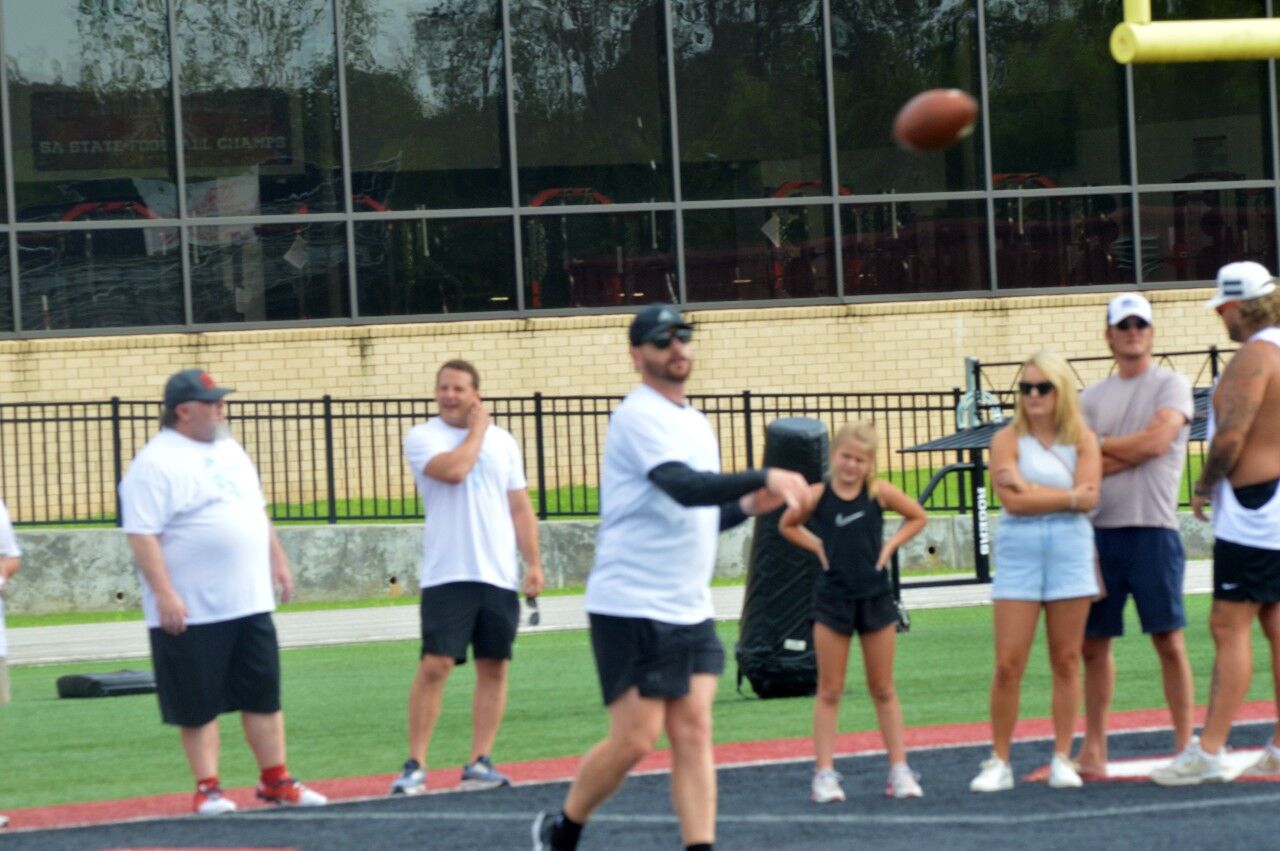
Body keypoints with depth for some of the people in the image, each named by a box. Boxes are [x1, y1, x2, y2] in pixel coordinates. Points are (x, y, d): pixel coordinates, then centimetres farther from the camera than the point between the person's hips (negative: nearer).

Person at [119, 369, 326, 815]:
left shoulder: (230, 451, 13)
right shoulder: (154, 464, -12)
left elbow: (257, 511, 23)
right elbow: (142, 534, -18)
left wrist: (277, 559, 16)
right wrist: (164, 595, -23)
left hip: (250, 604, 7)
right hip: (191, 612, -7)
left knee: (265, 694, 8)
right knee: (199, 704, 0)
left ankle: (275, 781, 15)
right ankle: (208, 788, 7)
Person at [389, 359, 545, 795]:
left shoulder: (502, 441, 14)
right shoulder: (422, 437, 1)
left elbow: (520, 507, 15)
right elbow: (453, 469, -19)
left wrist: (533, 563, 7)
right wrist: (476, 430, -4)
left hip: (499, 575, 4)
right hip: (446, 575, -4)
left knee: (493, 667, 3)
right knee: (434, 665, -10)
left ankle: (480, 761, 9)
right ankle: (415, 765, -6)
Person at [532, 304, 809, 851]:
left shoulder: (695, 424, 16)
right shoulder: (639, 417, -12)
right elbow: (684, 488, -29)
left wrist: (749, 504, 5)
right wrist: (765, 476, -35)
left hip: (690, 611, 8)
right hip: (632, 608, -8)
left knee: (693, 734, -2)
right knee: (635, 740, -6)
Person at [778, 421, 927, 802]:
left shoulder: (879, 493, -6)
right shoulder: (817, 496, -7)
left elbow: (917, 517, 8)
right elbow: (787, 525, 10)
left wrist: (890, 545, -3)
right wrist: (818, 546, -3)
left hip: (875, 599, 1)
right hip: (832, 600, -1)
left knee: (883, 690, 8)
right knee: (829, 691, 3)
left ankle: (899, 770, 11)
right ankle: (824, 772, 3)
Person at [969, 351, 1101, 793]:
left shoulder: (1082, 439, 5)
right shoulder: (1008, 440, 1)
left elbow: (1089, 497, -8)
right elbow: (1013, 499, -12)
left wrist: (1033, 490, -10)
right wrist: (1068, 496, -9)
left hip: (1070, 550, 1)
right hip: (1018, 551, -1)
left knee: (1066, 659, 4)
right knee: (1008, 664, -4)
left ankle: (1062, 758, 10)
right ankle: (999, 762, 2)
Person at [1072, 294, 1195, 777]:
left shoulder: (1171, 386, 2)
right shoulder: (1092, 399, 15)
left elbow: (1157, 440, -13)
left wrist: (1101, 447, -1)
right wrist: (1131, 454, -9)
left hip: (1153, 528, -5)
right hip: (1100, 529, 5)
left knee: (1168, 640, -4)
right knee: (1093, 642, 6)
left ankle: (1185, 745, 0)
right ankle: (1094, 751, 13)